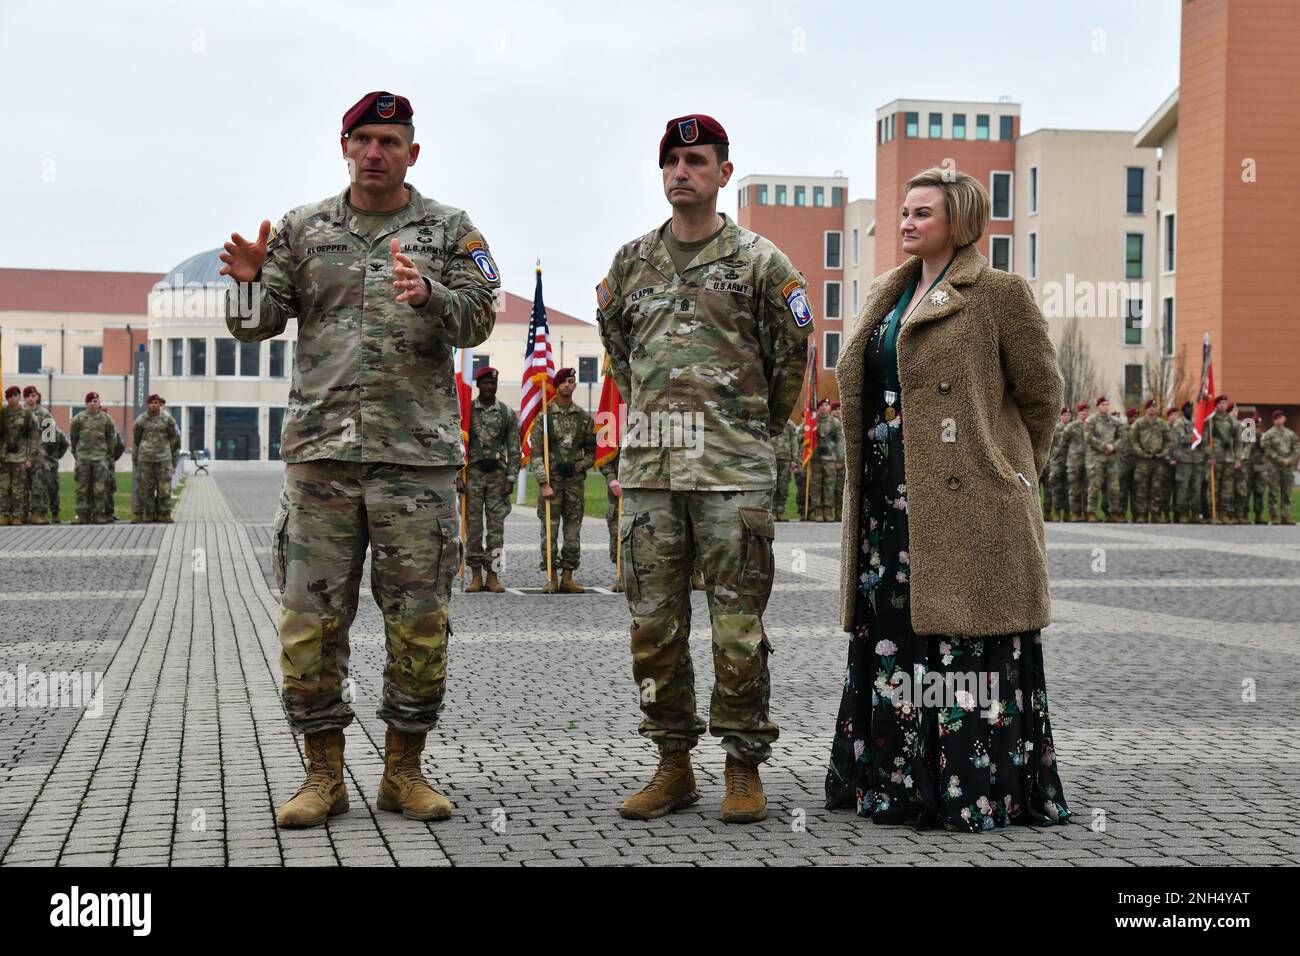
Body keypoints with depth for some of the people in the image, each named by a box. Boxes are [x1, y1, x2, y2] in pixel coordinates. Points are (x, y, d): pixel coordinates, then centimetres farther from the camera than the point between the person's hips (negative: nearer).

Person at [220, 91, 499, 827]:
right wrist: (251, 281, -12)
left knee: (420, 620, 2)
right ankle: (324, 775, 12)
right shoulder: (303, 230, 12)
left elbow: (477, 321, -2)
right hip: (321, 451, 1)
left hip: (418, 453, -1)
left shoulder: (450, 232, 8)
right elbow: (255, 327, 10)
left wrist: (428, 293, -22)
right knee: (311, 617, 1)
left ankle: (405, 770, 14)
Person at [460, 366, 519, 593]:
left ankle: (493, 576, 5)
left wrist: (511, 479, -3)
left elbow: (514, 449, 4)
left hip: (497, 474, 1)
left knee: (496, 526, 0)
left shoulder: (507, 413, 5)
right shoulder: (466, 411, 3)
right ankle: (476, 576, 7)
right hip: (472, 473, 0)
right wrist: (457, 475, -5)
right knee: (473, 525, 1)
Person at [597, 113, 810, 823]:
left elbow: (791, 354, 9)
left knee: (738, 627, -2)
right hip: (647, 465, 4)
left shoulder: (758, 261, 1)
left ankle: (743, 770, 9)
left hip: (734, 470, -4)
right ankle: (673, 765, 16)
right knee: (653, 624, 6)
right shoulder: (631, 261, 12)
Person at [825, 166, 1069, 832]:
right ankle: (895, 780, 19)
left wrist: (1011, 468, 8)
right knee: (890, 629, 9)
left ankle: (976, 787, 5)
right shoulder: (888, 295, 17)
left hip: (966, 500, -7)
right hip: (889, 491, 7)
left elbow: (1041, 391, 0)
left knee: (965, 640, -4)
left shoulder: (999, 293, -4)